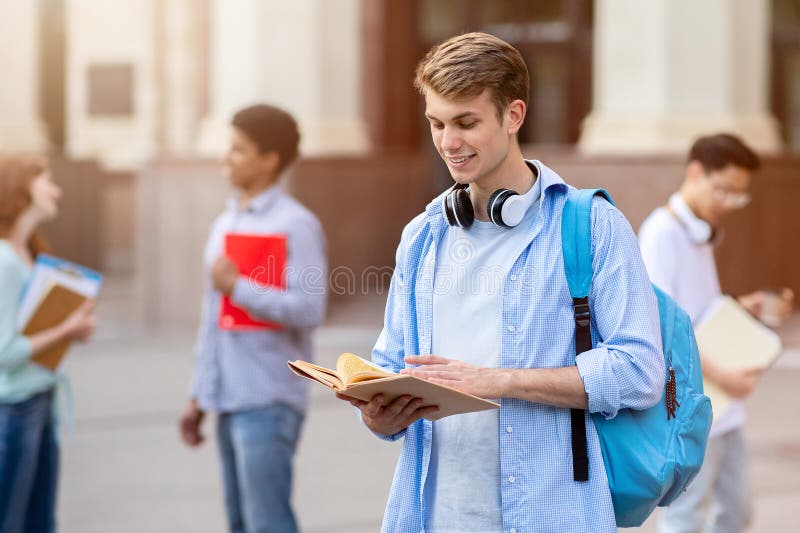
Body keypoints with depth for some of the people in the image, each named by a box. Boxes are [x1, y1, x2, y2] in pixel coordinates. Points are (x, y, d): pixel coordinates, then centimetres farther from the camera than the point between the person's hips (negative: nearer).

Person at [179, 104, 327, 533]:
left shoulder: (295, 225, -8)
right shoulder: (224, 225, 16)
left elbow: (308, 310, -18)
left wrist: (237, 287, -17)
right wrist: (198, 397, 19)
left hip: (269, 400, -8)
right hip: (230, 400, 8)